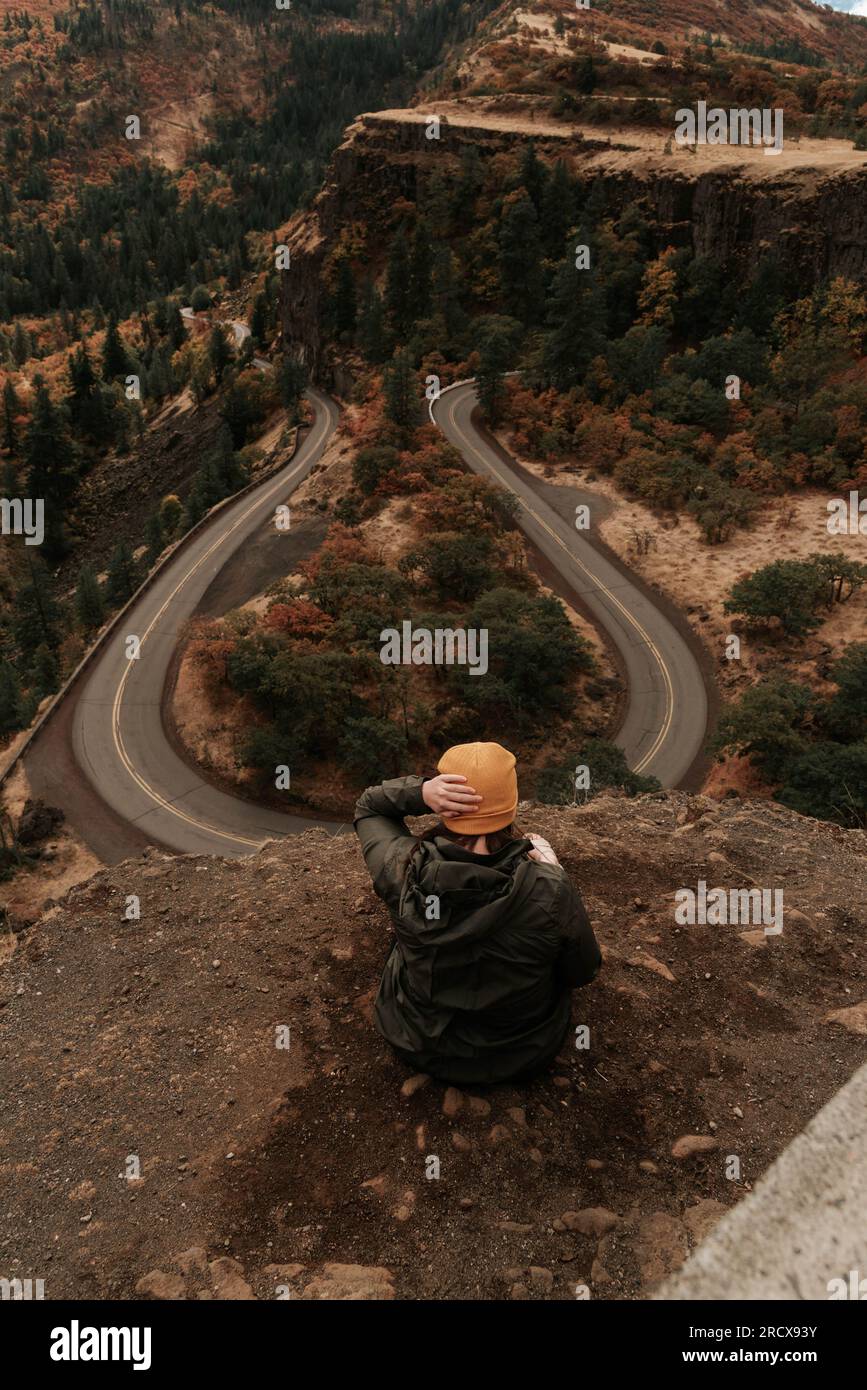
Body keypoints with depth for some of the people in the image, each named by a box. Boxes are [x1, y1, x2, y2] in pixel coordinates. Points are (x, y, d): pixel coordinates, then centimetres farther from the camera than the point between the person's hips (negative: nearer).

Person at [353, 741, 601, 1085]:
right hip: (521, 1056, -1)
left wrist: (419, 792, -28)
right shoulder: (552, 892, -33)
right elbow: (583, 973, -12)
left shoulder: (404, 870, -29)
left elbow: (368, 806, -6)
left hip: (418, 1044, 1)